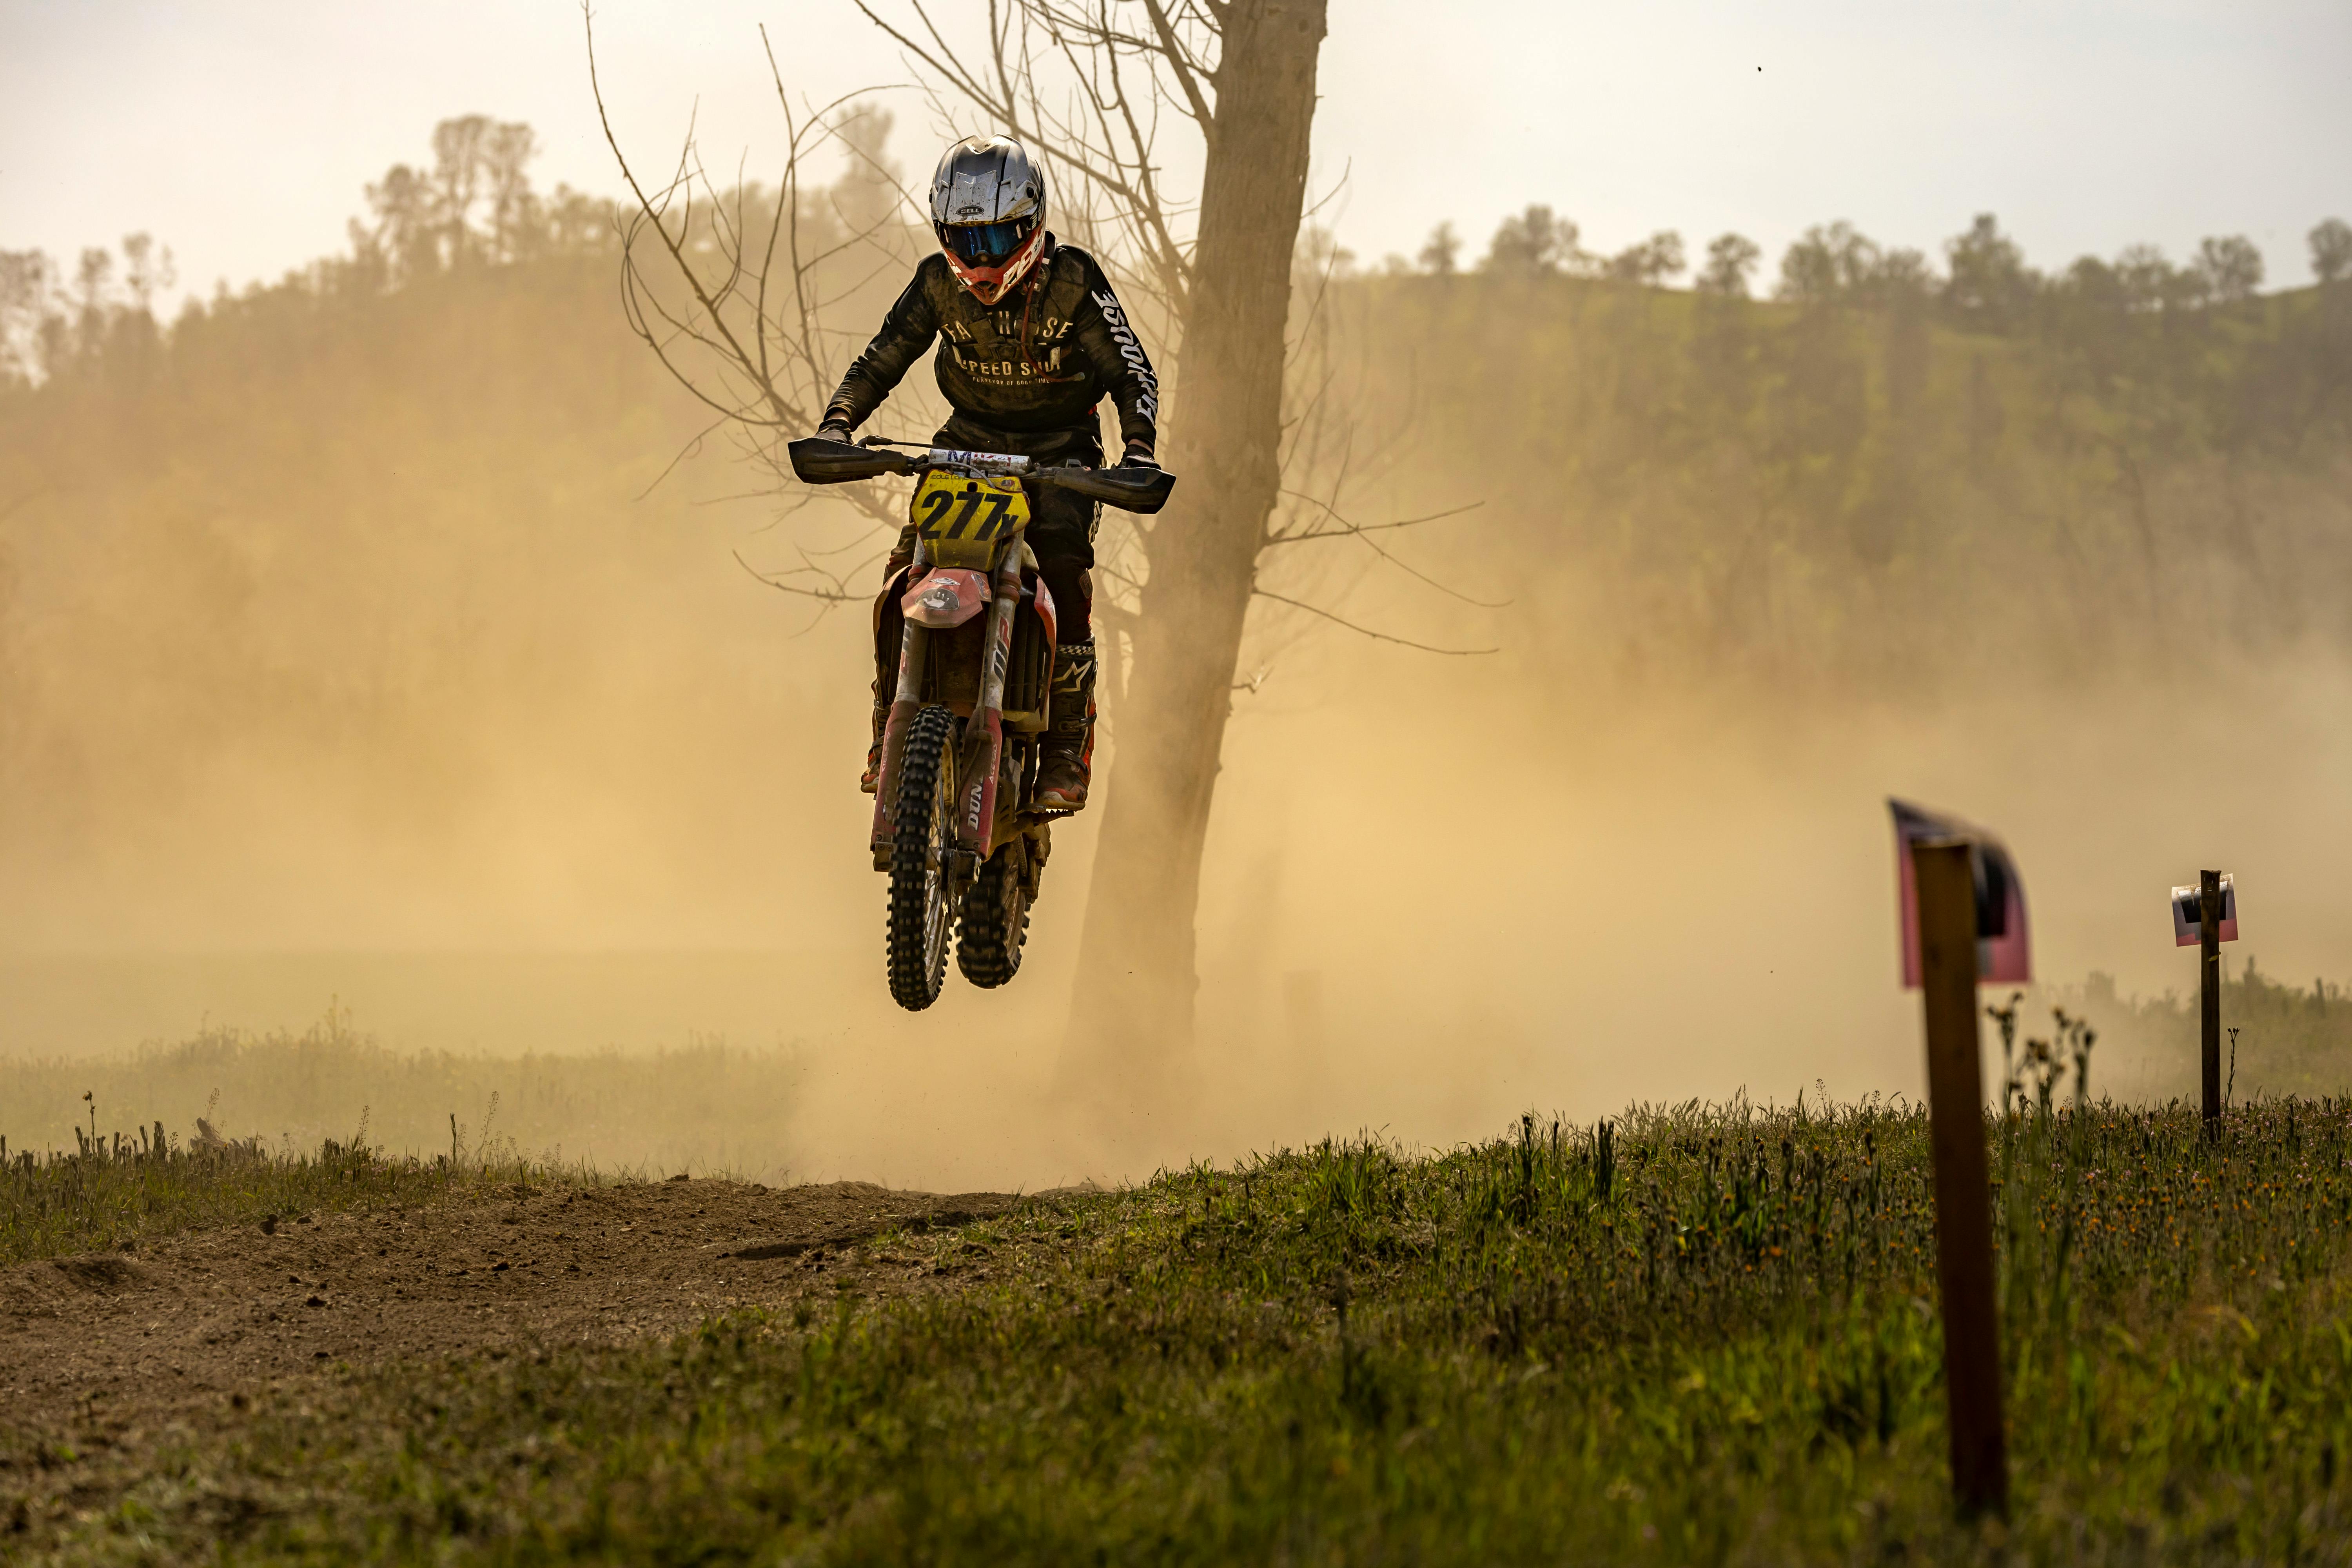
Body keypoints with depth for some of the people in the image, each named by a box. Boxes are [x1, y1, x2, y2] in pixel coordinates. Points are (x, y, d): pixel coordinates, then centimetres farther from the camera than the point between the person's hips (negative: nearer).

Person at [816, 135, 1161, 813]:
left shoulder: (1073, 280, -16)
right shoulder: (939, 283, -9)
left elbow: (1131, 370, -15)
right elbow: (881, 360, -6)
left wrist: (1139, 447, -32)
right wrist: (837, 424, -24)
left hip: (1060, 452, -3)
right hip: (969, 444, 3)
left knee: (1063, 578, -23)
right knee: (907, 572, -16)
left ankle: (1067, 751, -13)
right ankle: (890, 735, -3)